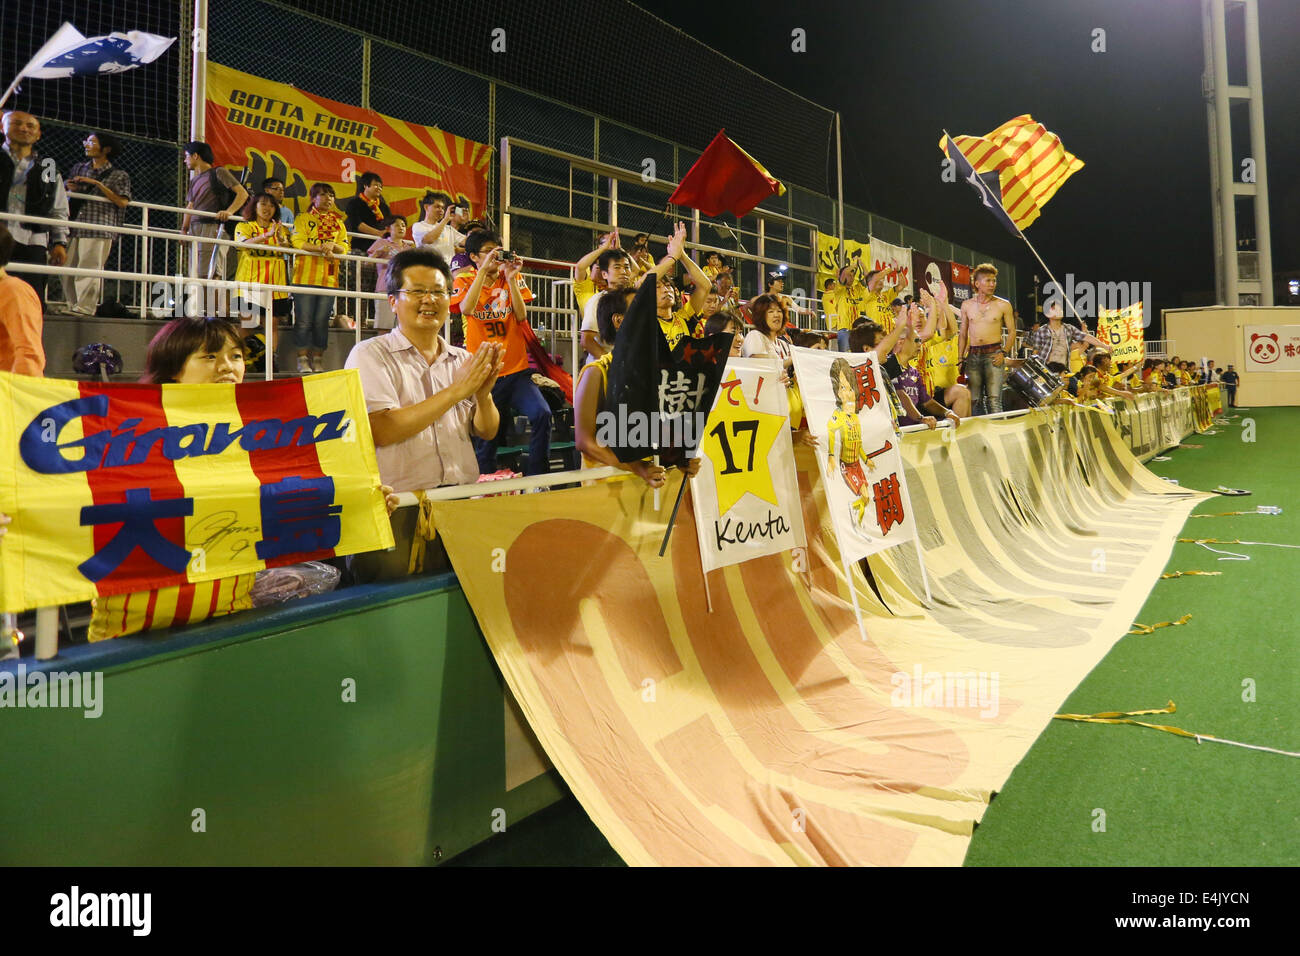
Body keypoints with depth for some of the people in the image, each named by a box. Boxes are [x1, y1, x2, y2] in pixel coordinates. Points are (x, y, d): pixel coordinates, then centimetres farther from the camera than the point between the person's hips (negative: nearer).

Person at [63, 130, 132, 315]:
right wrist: (71, 189, 8)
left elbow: (123, 202, -8)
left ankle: (84, 308, -5)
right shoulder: (78, 169, 21)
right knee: (68, 269, 0)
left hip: (98, 231, -5)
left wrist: (98, 184, -9)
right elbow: (68, 197, 31)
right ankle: (70, 306, 5)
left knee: (89, 269, -8)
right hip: (74, 228, 5)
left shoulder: (118, 175, 6)